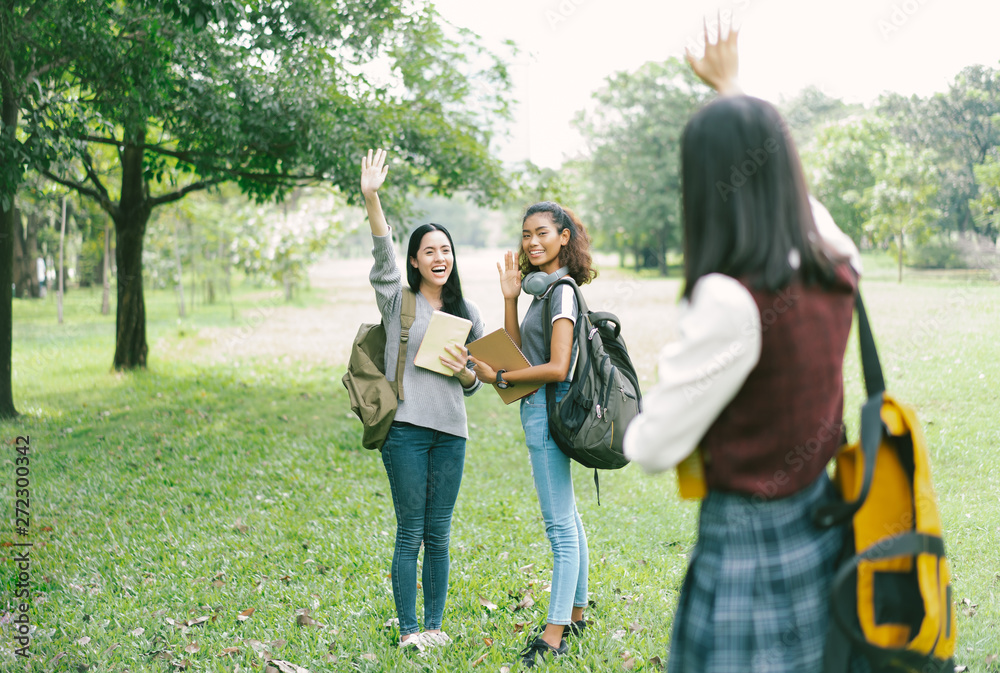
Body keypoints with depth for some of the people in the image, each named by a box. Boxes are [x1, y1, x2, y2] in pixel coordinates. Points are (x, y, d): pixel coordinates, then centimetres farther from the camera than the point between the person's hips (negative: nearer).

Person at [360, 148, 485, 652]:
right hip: (406, 426, -4)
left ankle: (434, 624, 19)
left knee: (438, 534, 9)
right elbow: (383, 253, -14)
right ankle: (408, 629, 7)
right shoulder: (398, 300, 3)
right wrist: (371, 198, -29)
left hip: (450, 430, 4)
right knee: (410, 533, -1)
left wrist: (463, 371, -5)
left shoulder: (467, 313, 14)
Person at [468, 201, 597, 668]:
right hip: (540, 411, 11)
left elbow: (557, 368, -22)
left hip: (548, 411, -11)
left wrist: (499, 378, -13)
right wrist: (510, 297, 4)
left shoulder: (562, 291, -15)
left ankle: (554, 634, -3)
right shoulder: (544, 289, 14)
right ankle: (575, 613, 29)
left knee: (560, 523, -7)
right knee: (565, 517, 17)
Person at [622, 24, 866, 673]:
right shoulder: (838, 271, -3)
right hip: (821, 519, 7)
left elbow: (654, 447, -17)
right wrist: (732, 89, 30)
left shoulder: (733, 301, -25)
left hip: (749, 546, -7)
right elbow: (788, 188, 18)